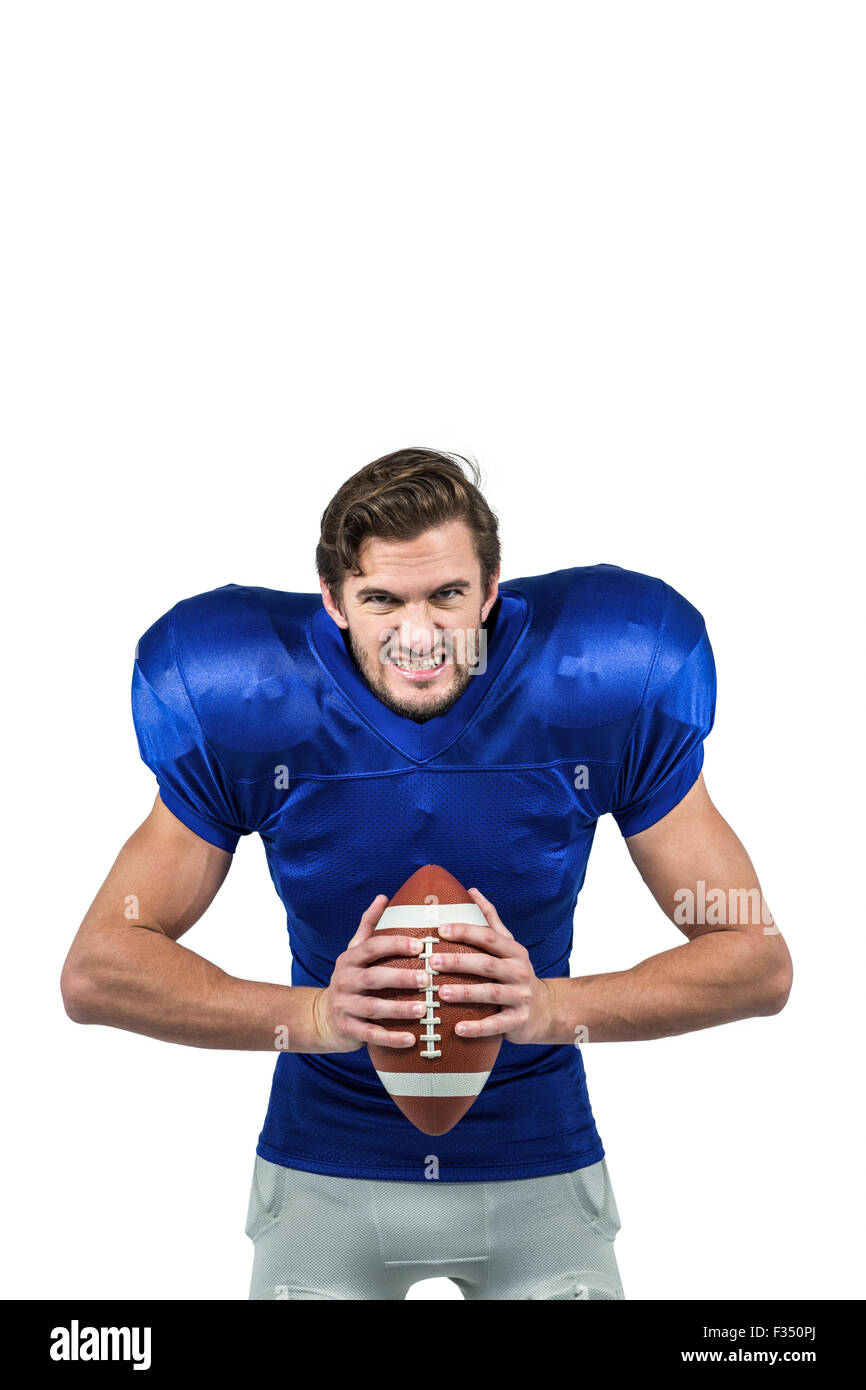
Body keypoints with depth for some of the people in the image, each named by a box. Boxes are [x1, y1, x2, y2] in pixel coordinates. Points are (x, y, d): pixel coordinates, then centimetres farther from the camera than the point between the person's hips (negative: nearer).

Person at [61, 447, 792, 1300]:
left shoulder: (600, 696, -15)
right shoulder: (247, 711, -15)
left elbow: (759, 960, -12)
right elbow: (96, 971, -13)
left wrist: (551, 1008, -28)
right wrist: (313, 1018, -28)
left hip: (541, 1173, 1)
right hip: (325, 1175, 0)